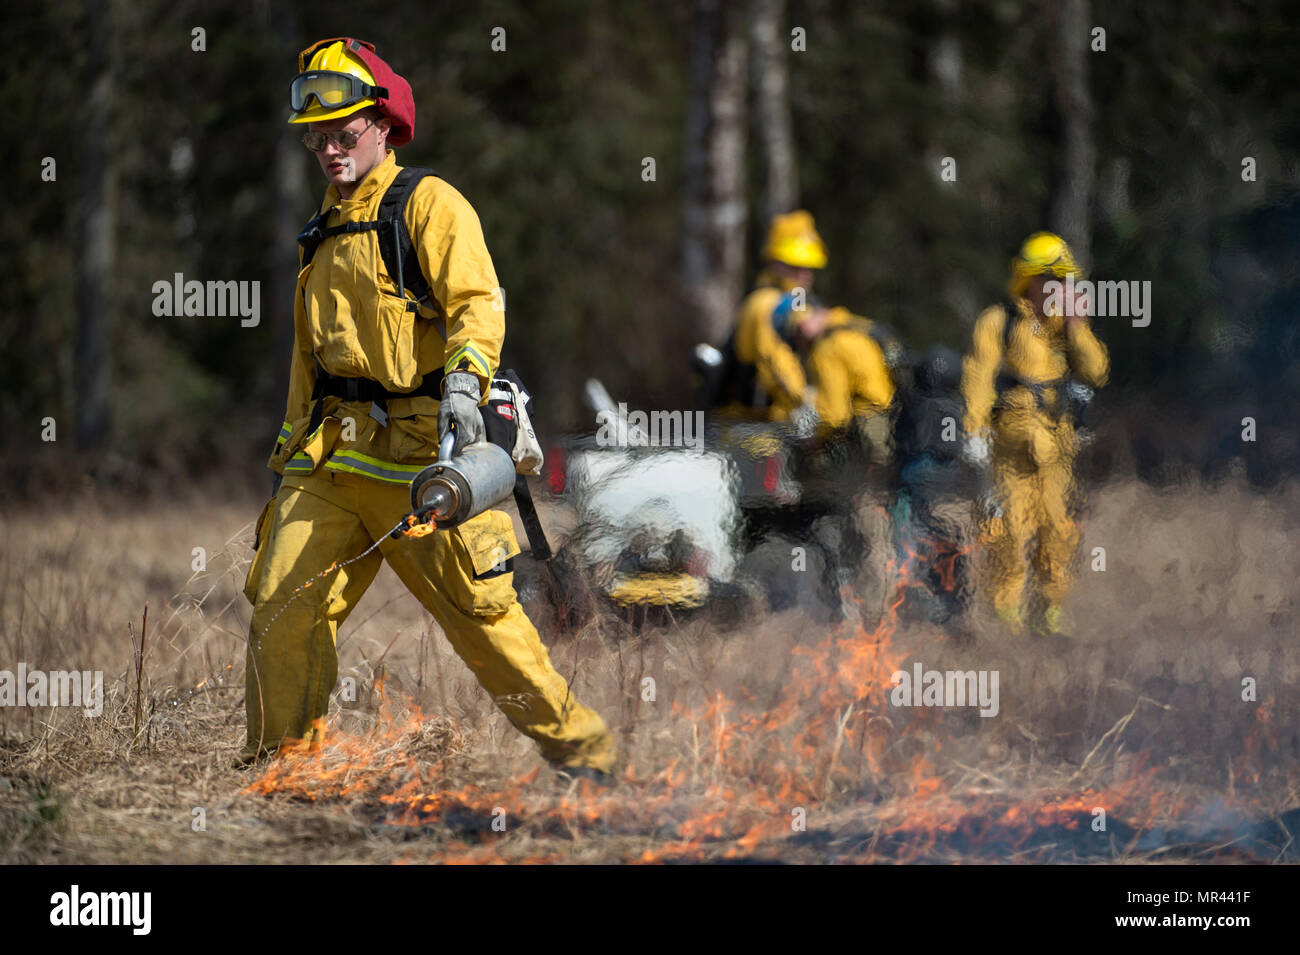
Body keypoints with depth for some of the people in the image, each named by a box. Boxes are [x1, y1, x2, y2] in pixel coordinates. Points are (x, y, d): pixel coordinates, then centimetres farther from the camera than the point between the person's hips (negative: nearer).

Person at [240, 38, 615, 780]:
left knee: (480, 609, -5)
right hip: (331, 453, 6)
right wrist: (292, 449, 26)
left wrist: (464, 379, -30)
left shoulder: (429, 204, -1)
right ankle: (277, 766, 5)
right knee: (283, 605, -5)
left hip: (419, 446, -6)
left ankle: (581, 746, 8)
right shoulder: (324, 233, 22)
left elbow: (478, 303, -13)